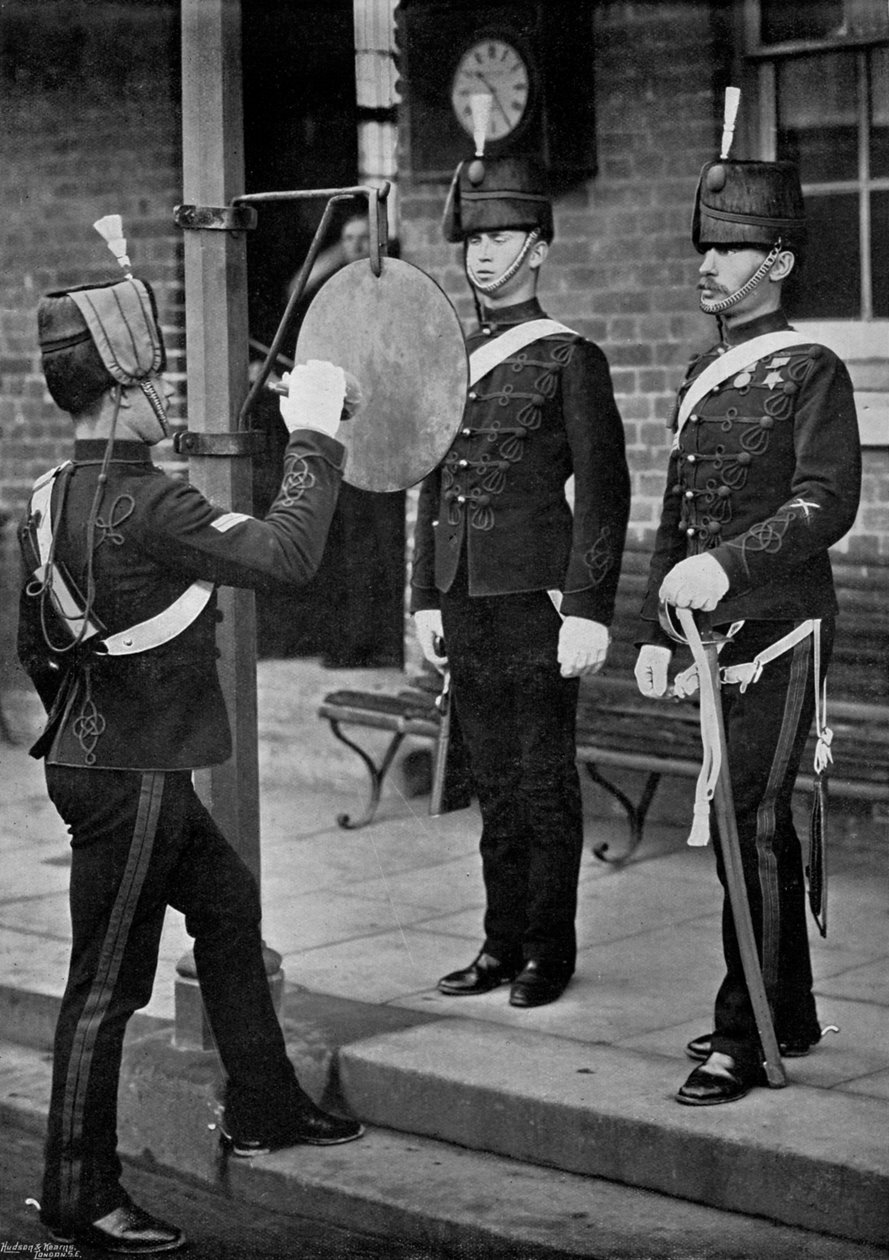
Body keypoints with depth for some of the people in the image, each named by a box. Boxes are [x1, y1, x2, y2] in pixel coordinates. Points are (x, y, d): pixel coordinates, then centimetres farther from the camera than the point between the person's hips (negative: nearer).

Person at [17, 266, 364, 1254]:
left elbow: (35, 643, 14)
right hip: (129, 777, -10)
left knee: (228, 904, 22)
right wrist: (313, 439, -17)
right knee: (108, 981, 0)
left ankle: (261, 1108, 35)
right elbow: (283, 555, -27)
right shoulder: (143, 505, -24)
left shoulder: (53, 497, 5)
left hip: (96, 755, 10)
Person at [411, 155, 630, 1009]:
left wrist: (588, 611, -13)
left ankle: (549, 953, 11)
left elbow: (603, 494, -7)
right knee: (493, 784, 11)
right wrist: (427, 600, 13)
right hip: (467, 603, 6)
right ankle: (502, 944, 19)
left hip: (537, 602, -5)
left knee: (545, 782, 2)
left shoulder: (569, 360, -4)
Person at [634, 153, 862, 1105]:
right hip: (718, 634, 8)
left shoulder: (811, 374, -7)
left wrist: (726, 563, -29)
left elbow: (827, 503, -18)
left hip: (781, 633, -8)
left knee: (751, 825, -9)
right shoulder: (702, 377, 16)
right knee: (754, 823, 13)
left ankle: (743, 1038, -4)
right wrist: (654, 629, 16)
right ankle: (790, 1015, 24)